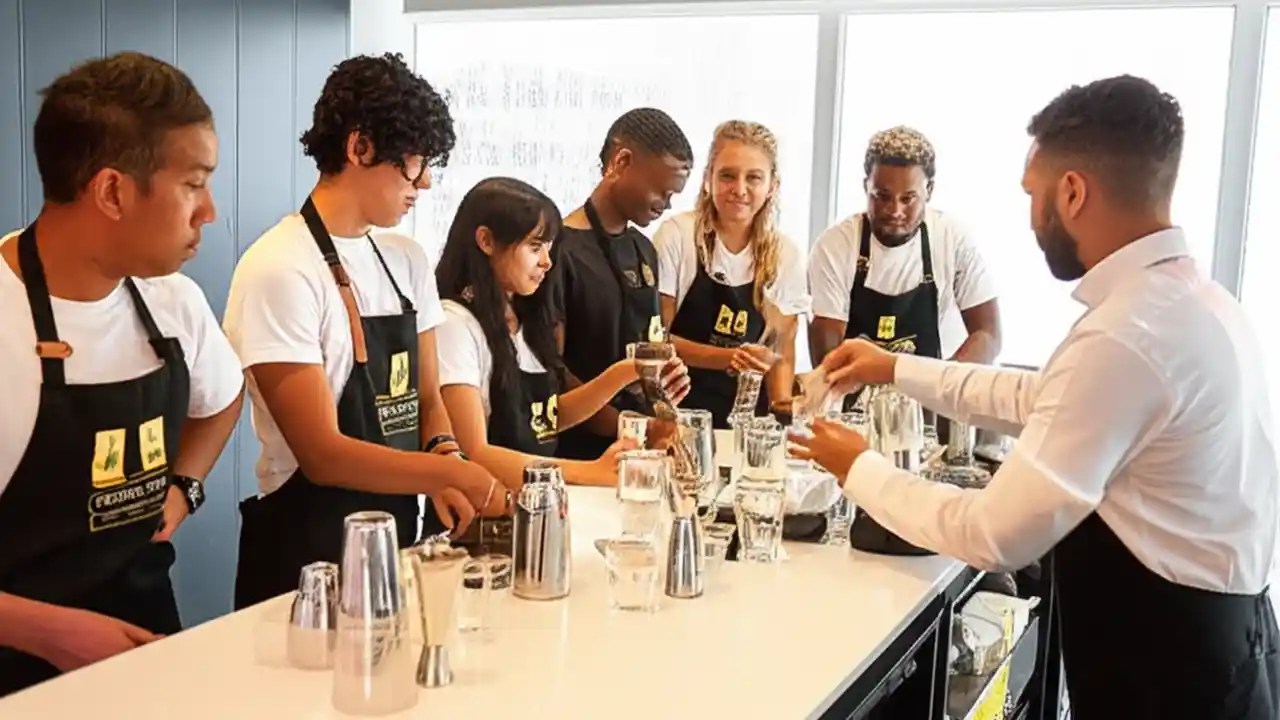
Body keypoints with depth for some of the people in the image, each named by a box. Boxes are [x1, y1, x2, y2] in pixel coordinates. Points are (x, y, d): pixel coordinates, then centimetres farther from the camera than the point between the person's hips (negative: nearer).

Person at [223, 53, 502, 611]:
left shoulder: (407, 262, 5)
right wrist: (452, 473, -26)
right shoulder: (279, 269, -18)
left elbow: (427, 401, 9)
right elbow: (322, 455, -21)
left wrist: (444, 453, -12)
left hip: (399, 538, 7)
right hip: (306, 552, -7)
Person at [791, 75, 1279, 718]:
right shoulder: (1190, 298, 4)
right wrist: (899, 370, 17)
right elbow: (1043, 400, 17)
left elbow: (996, 536, -22)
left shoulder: (1125, 337, -26)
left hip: (1161, 664, -9)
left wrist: (859, 470, -8)